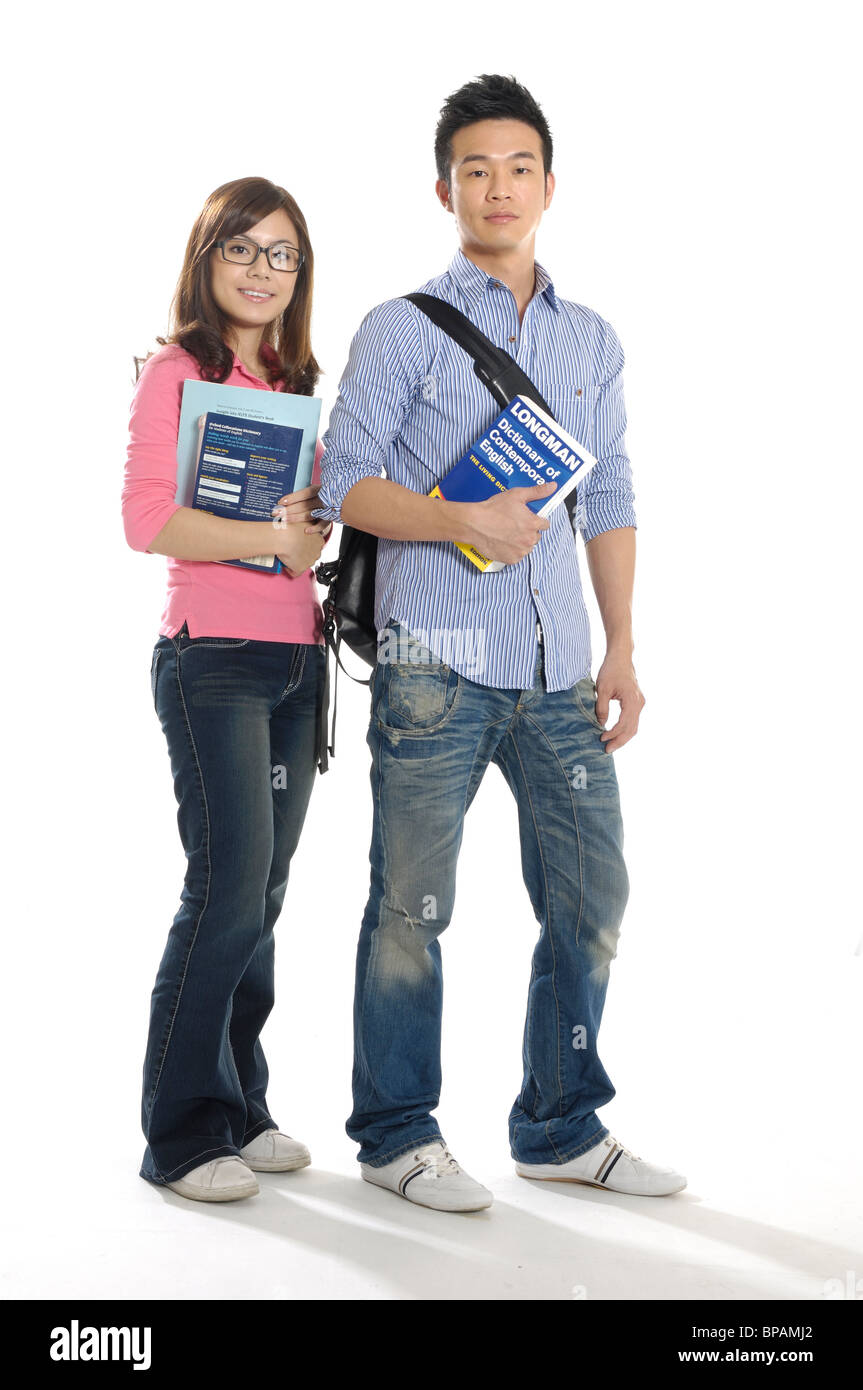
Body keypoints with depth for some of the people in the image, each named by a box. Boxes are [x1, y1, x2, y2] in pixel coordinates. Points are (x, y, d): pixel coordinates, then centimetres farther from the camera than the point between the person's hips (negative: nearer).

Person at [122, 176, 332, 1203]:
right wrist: (276, 538, -17)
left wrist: (315, 530, -1)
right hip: (214, 658, -7)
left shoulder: (297, 382, 16)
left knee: (263, 894, 10)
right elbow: (146, 519, -16)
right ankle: (182, 1134, 4)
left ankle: (238, 1108, 21)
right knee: (229, 886, -8)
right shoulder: (176, 372, -5)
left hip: (297, 660, 7)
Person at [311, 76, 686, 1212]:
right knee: (411, 906, 1)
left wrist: (622, 649, 9)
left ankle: (564, 1129, 21)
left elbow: (609, 500, 16)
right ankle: (396, 1135, 16)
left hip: (557, 665, 5)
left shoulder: (593, 340, 17)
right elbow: (344, 480, -3)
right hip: (436, 660, -4)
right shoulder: (402, 328, 3)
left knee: (592, 894, 6)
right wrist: (464, 522, -18)